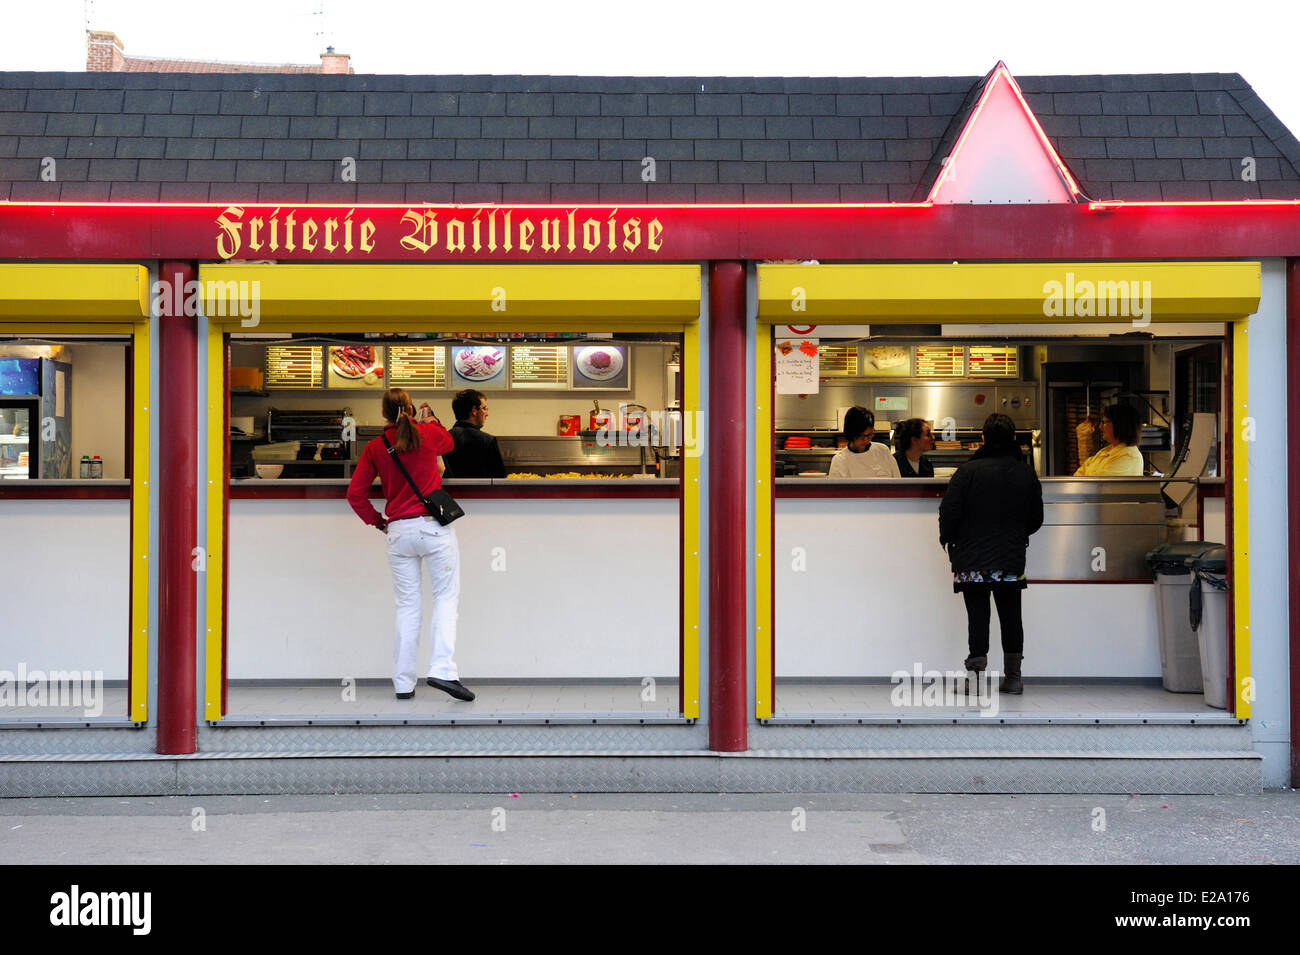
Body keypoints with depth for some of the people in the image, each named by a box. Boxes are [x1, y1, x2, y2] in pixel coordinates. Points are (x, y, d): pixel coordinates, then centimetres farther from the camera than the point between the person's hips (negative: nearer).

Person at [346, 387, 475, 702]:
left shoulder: (375, 447, 2)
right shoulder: (429, 434, -1)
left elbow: (355, 494, 2)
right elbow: (448, 442, 24)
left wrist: (377, 521, 14)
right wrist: (429, 420, 41)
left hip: (398, 532, 2)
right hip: (434, 526, -2)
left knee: (407, 606, 9)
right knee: (446, 598, 2)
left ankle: (403, 683, 11)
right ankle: (442, 670, -15)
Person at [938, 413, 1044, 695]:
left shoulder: (968, 471, -10)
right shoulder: (1027, 473, 4)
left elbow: (949, 513, -11)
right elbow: (1036, 518, 13)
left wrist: (948, 540, 7)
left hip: (973, 558, -3)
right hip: (1013, 560, 3)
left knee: (977, 616, -2)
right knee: (1011, 616, 11)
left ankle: (976, 677, -3)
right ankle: (1013, 677, 15)